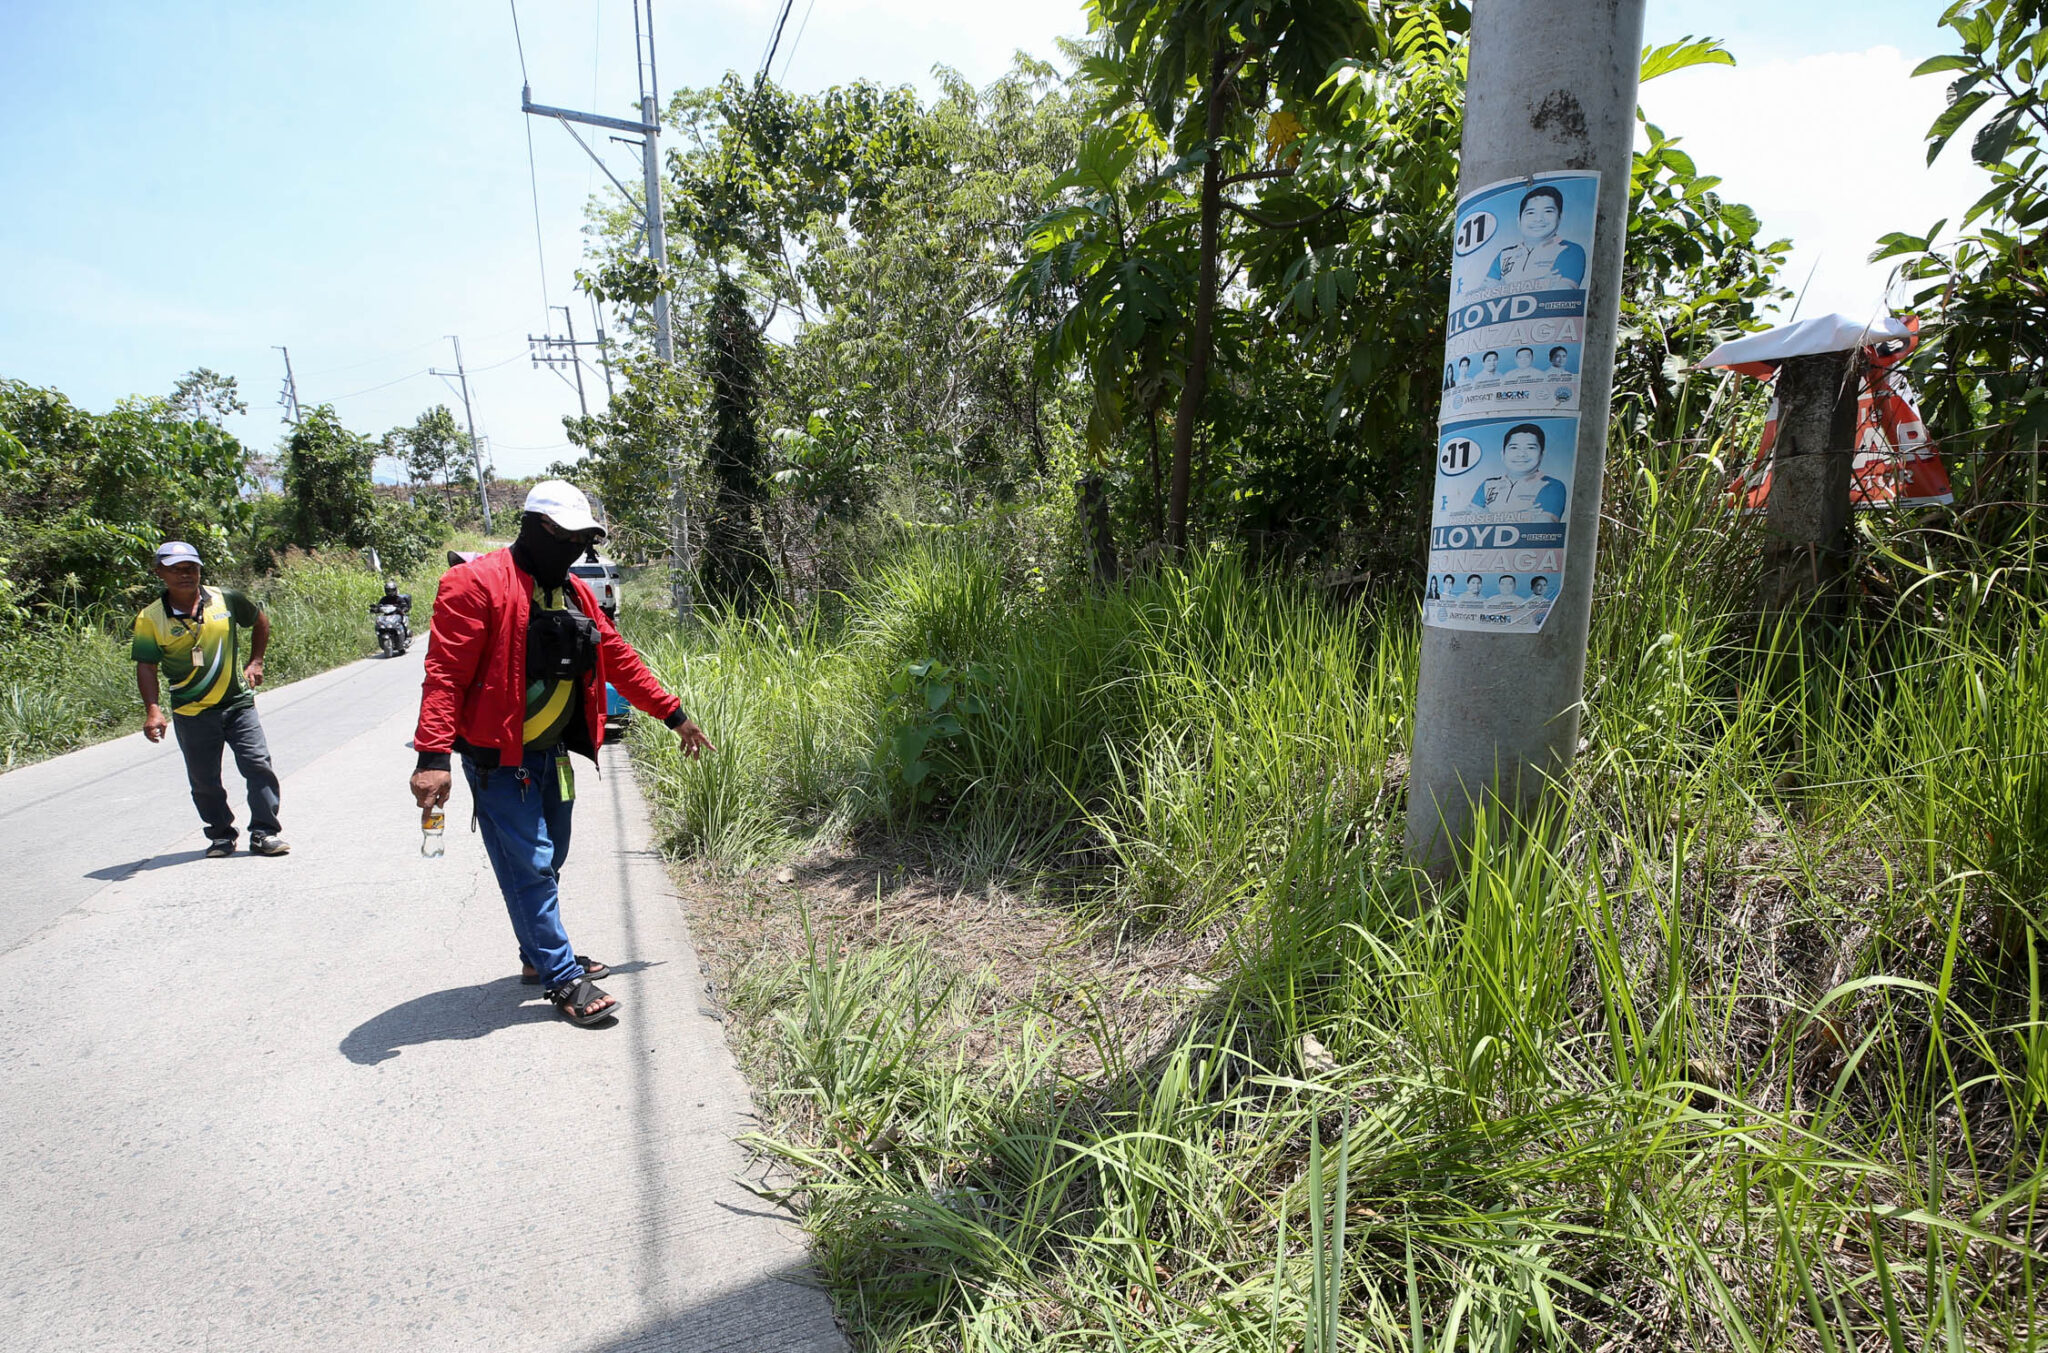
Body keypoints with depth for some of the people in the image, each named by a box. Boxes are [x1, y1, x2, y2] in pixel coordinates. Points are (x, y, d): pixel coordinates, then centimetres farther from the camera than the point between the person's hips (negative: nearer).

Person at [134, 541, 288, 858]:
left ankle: (264, 832, 3)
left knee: (258, 765, -6)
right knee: (204, 781, 9)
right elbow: (146, 668, -4)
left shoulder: (226, 599, -1)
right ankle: (221, 835, 26)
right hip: (191, 714, 0)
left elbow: (260, 621, 17)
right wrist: (153, 710, -16)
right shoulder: (150, 619, -5)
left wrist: (255, 662, 11)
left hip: (238, 704, 0)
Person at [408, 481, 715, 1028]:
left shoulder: (573, 591, 10)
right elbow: (445, 673, -21)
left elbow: (618, 659, 14)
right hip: (497, 759, -8)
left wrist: (674, 715, 14)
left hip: (551, 753, 8)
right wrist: (433, 756, -28)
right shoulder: (477, 584, -15)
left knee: (547, 863, 17)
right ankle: (564, 981, 3)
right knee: (531, 866, -5)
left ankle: (541, 957, 34)